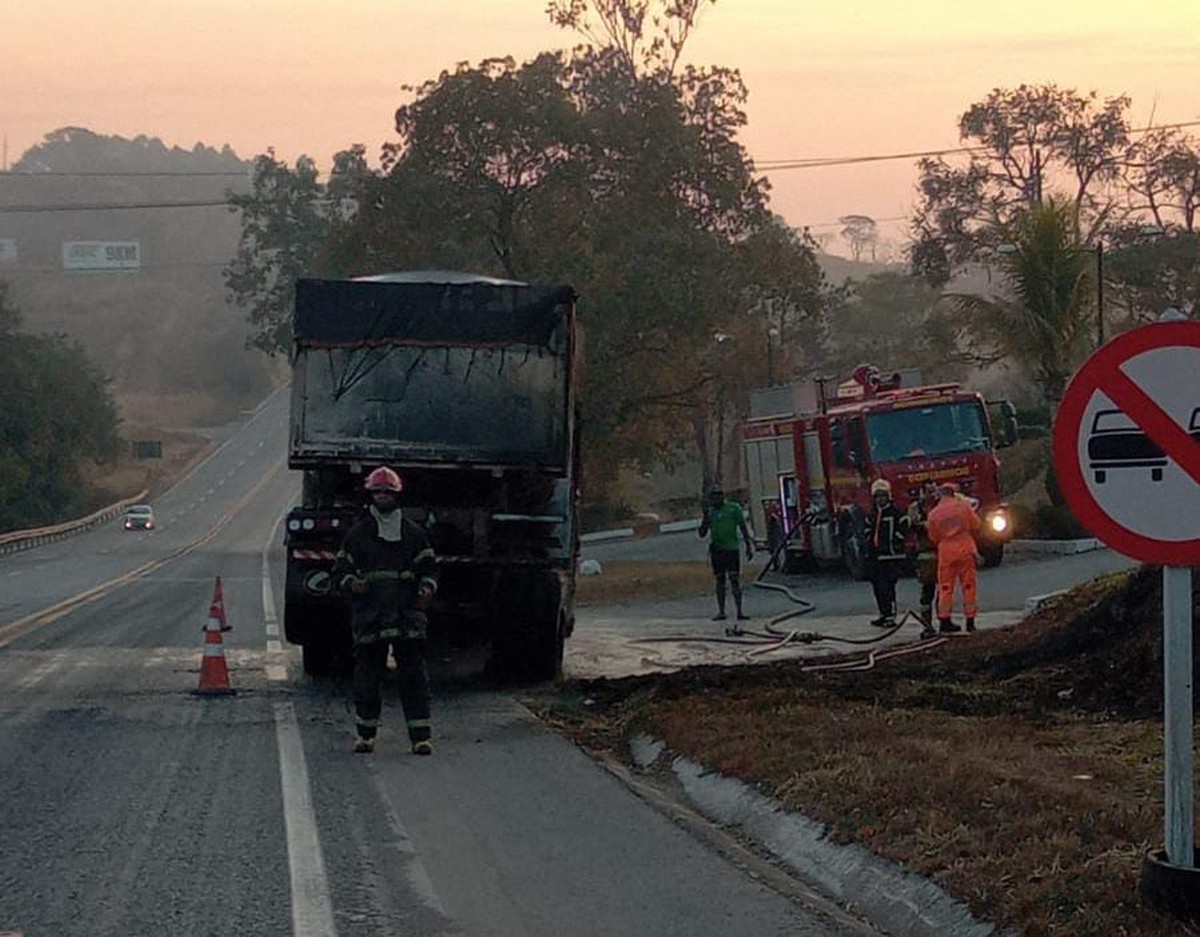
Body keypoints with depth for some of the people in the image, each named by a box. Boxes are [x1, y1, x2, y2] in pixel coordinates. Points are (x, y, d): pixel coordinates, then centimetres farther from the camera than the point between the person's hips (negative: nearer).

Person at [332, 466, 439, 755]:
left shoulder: (413, 534, 10)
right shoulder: (357, 534, 9)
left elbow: (429, 567, 14)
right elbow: (340, 571, 12)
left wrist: (427, 587, -7)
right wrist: (351, 583, -10)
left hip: (407, 614, 0)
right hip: (368, 617, 0)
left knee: (414, 677, -4)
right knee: (367, 678, 2)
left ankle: (421, 736, -3)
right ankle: (365, 734, 15)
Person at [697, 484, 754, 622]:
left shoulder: (734, 508, 2)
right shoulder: (710, 512, 10)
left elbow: (743, 528, 3)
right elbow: (702, 533, 8)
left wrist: (749, 546, -3)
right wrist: (705, 516, -5)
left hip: (732, 548, -3)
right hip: (716, 549, 3)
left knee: (735, 580, -9)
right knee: (720, 581, 5)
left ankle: (739, 611, -10)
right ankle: (721, 611, 9)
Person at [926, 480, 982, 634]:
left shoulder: (934, 514, 2)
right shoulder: (963, 505, -2)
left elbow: (934, 538, 8)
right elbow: (976, 525, 2)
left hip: (946, 552, 1)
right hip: (965, 549, -1)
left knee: (945, 587, 7)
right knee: (968, 585, 3)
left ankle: (944, 620, 5)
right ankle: (970, 621, 3)